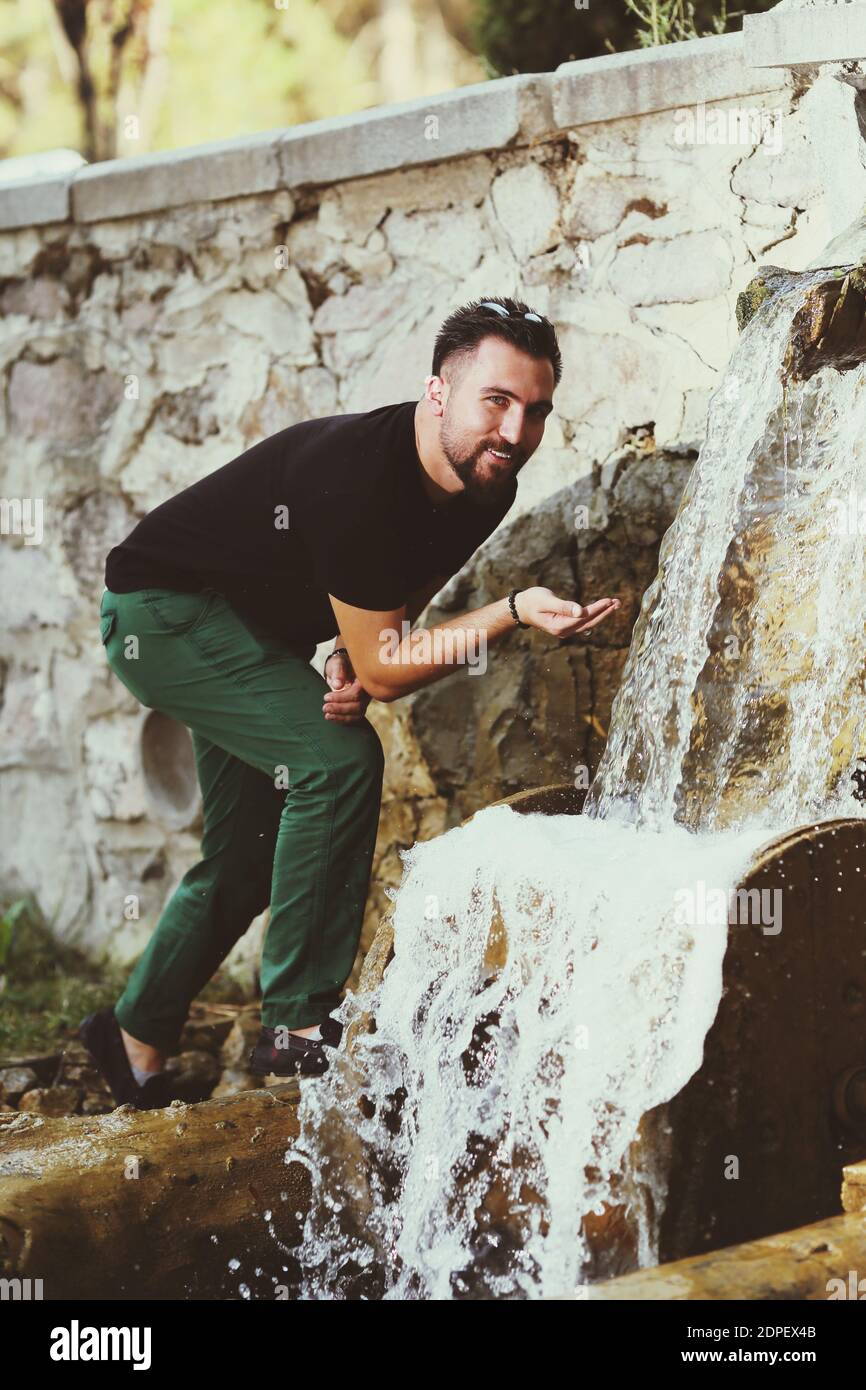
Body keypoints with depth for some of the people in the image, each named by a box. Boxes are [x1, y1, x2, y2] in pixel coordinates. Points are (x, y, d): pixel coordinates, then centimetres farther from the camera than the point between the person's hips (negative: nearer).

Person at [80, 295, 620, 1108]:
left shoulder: (484, 490, -10)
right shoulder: (359, 478, -36)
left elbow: (392, 607, 6)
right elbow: (387, 667, -29)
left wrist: (351, 663, -15)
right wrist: (514, 613, -35)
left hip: (258, 632, 9)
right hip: (164, 610, -9)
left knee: (243, 863, 14)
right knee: (338, 758, -27)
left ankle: (134, 1042, 33)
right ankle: (298, 1028, -20)